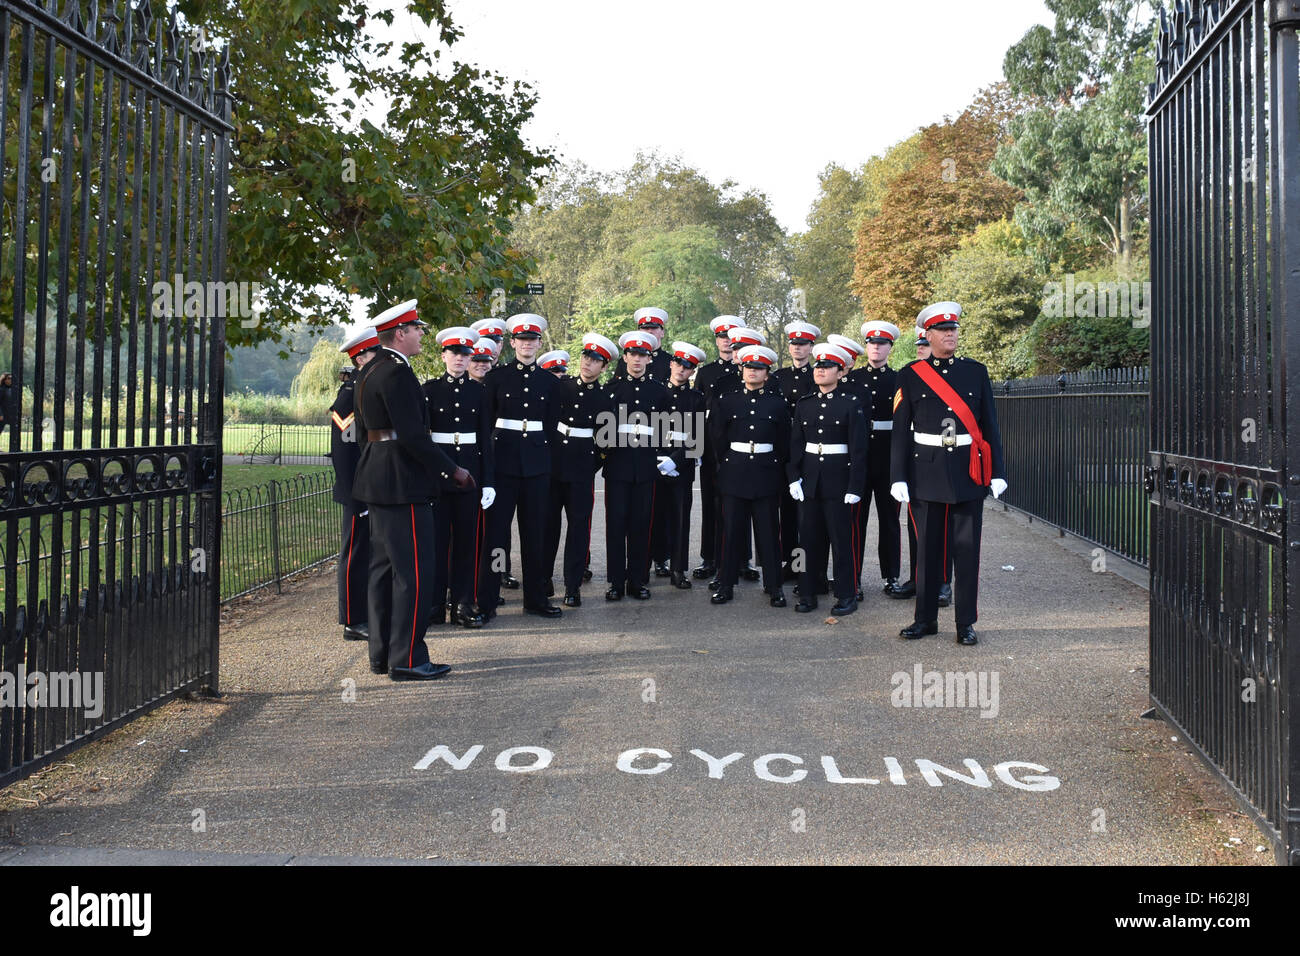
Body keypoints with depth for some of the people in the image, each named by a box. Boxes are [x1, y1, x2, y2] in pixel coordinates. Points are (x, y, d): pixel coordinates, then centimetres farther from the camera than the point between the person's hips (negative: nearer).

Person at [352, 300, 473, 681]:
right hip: (403, 482, -11)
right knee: (414, 571, -5)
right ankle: (407, 659, -1)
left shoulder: (370, 371, 15)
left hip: (377, 478, 11)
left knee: (384, 568, 14)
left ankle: (382, 653, 21)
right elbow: (413, 435, -22)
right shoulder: (397, 373, -16)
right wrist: (453, 470, -15)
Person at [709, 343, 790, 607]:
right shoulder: (727, 401, 6)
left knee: (768, 531, 2)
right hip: (734, 474, 0)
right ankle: (726, 584, 11)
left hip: (767, 474, 0)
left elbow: (784, 442, 9)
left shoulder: (777, 403, 6)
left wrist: (777, 468, 6)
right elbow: (719, 437, 9)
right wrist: (727, 464, 7)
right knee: (732, 530, 3)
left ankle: (774, 586, 11)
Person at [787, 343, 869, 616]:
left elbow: (859, 447, -7)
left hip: (838, 479, -4)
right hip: (809, 478, 4)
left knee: (841, 537, 1)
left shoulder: (851, 403, -4)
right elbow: (795, 443, 10)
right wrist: (794, 477, 0)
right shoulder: (804, 403, 9)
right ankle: (808, 593, 16)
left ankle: (846, 595, 11)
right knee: (809, 537, 7)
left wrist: (855, 487, -12)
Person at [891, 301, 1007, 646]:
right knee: (927, 547, 6)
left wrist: (997, 472, 2)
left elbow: (990, 424, 7)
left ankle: (966, 623, 11)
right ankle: (926, 618, 19)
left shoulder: (977, 372, 8)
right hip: (926, 471, -1)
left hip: (967, 472, 1)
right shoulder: (910, 376, 3)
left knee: (967, 548, 2)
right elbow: (900, 430, 1)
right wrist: (899, 477, -4)